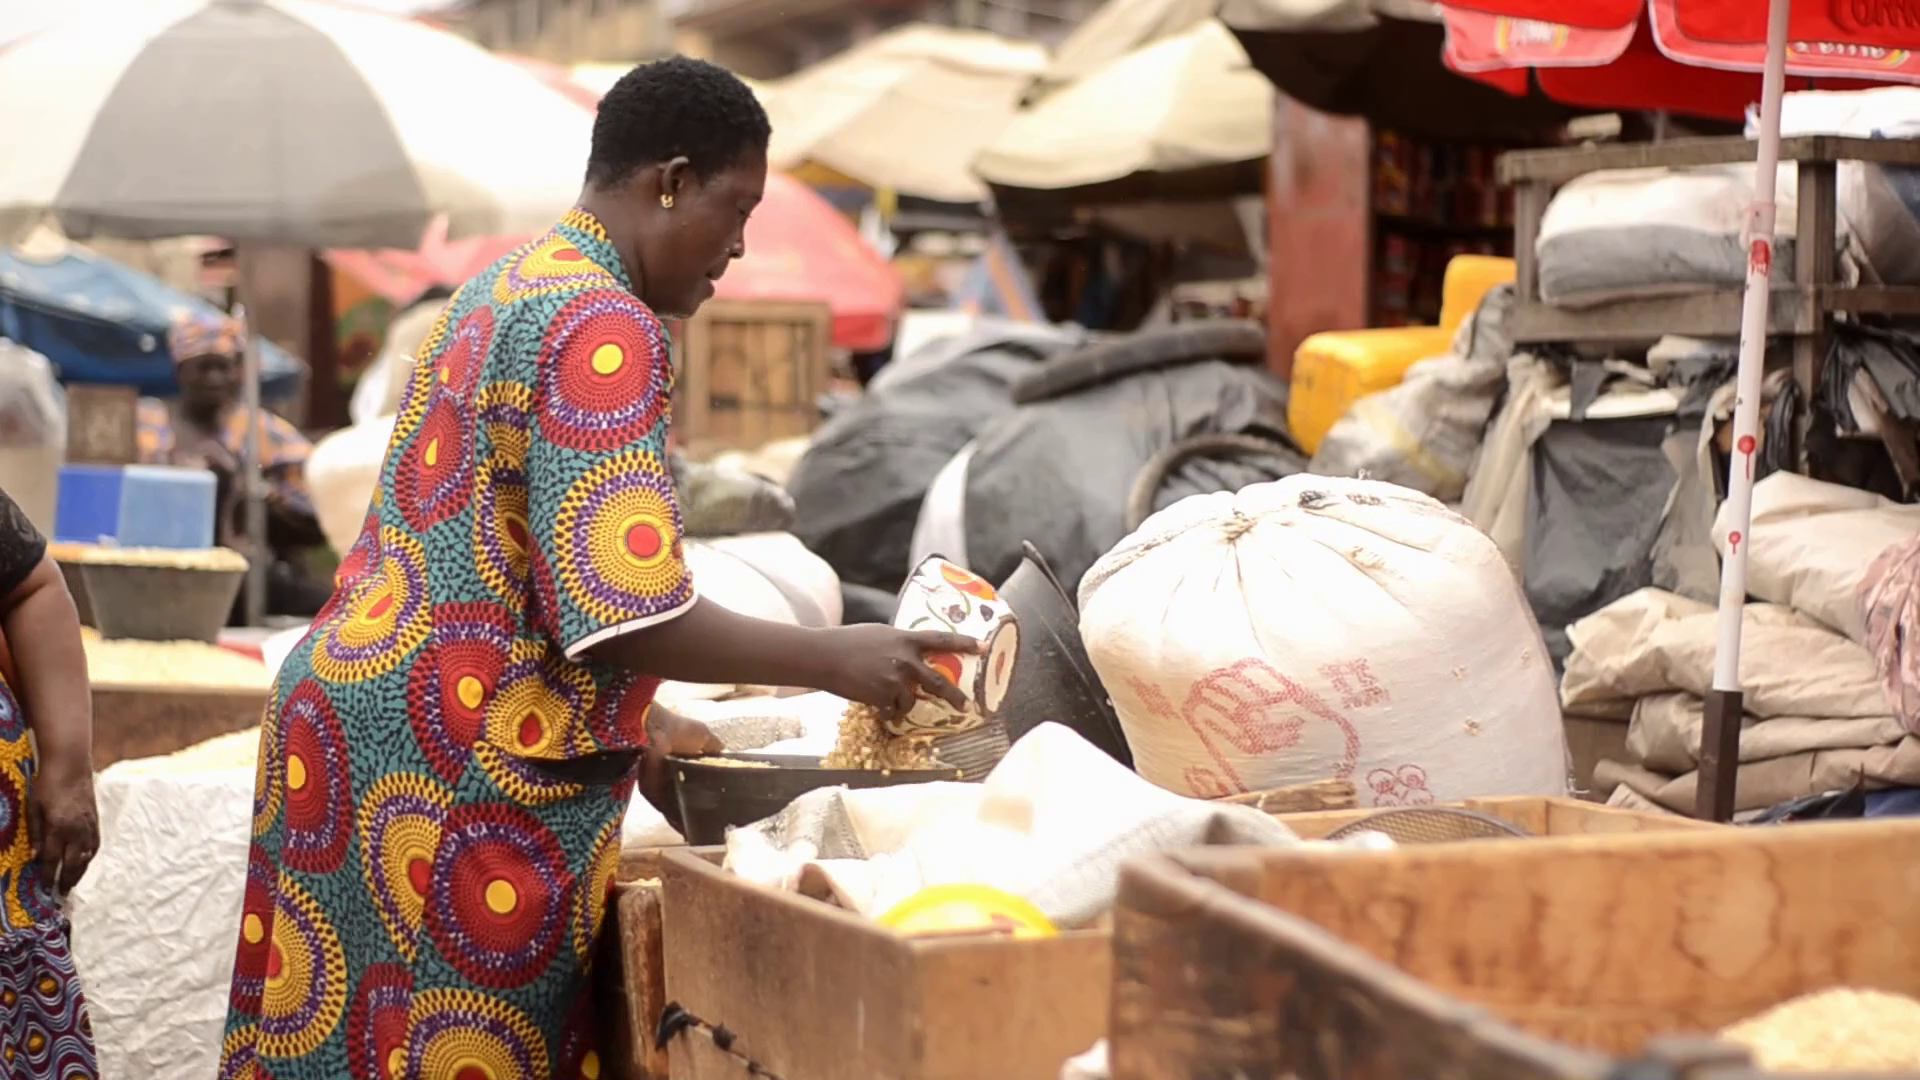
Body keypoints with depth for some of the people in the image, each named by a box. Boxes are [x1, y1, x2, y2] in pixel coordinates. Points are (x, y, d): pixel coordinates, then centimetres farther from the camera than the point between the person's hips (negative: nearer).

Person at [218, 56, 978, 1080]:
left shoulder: (507, 289, 16)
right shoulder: (603, 328, -15)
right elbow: (622, 613, -21)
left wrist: (631, 722, 22)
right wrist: (835, 660, -12)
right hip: (454, 768, -10)